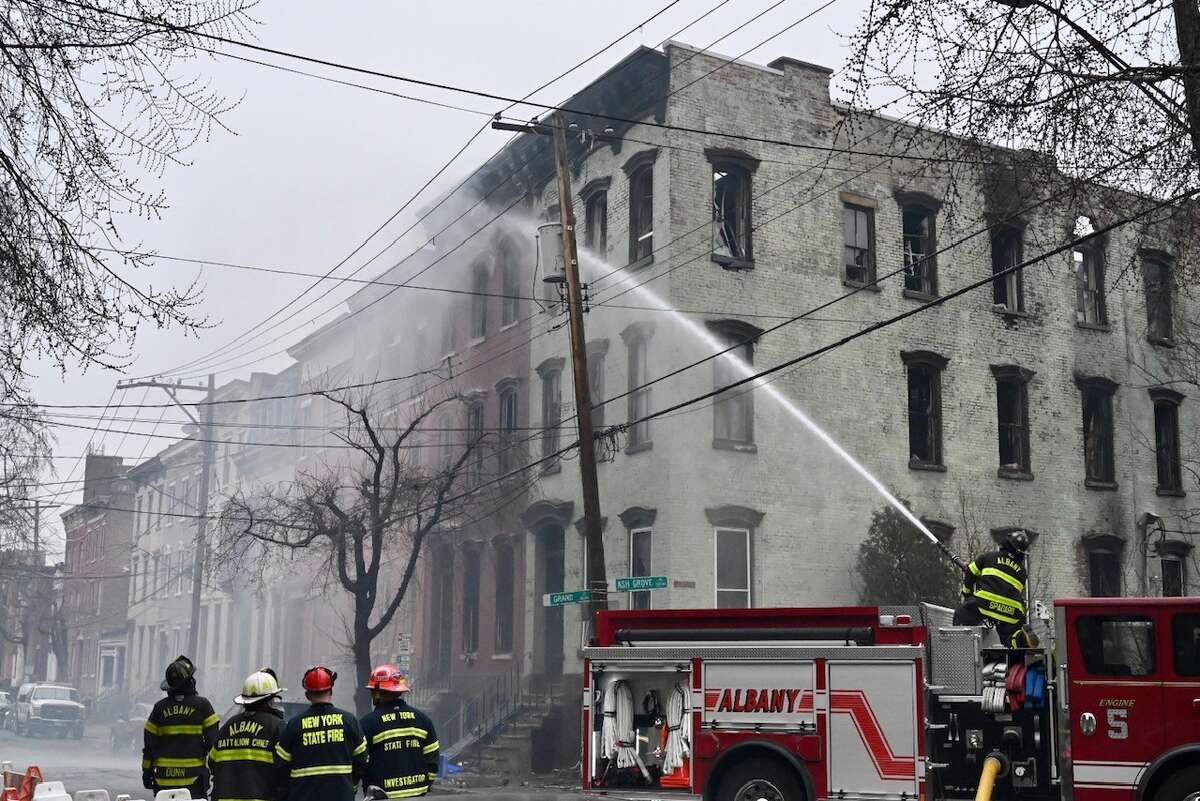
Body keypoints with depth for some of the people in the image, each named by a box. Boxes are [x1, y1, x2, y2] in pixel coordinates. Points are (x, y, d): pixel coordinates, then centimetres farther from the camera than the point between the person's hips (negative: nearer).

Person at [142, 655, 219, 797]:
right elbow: (212, 739, -3)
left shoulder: (160, 707, 2)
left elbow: (149, 743, 6)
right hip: (194, 775, -3)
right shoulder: (202, 705, -5)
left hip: (164, 776, 3)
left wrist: (147, 771, 16)